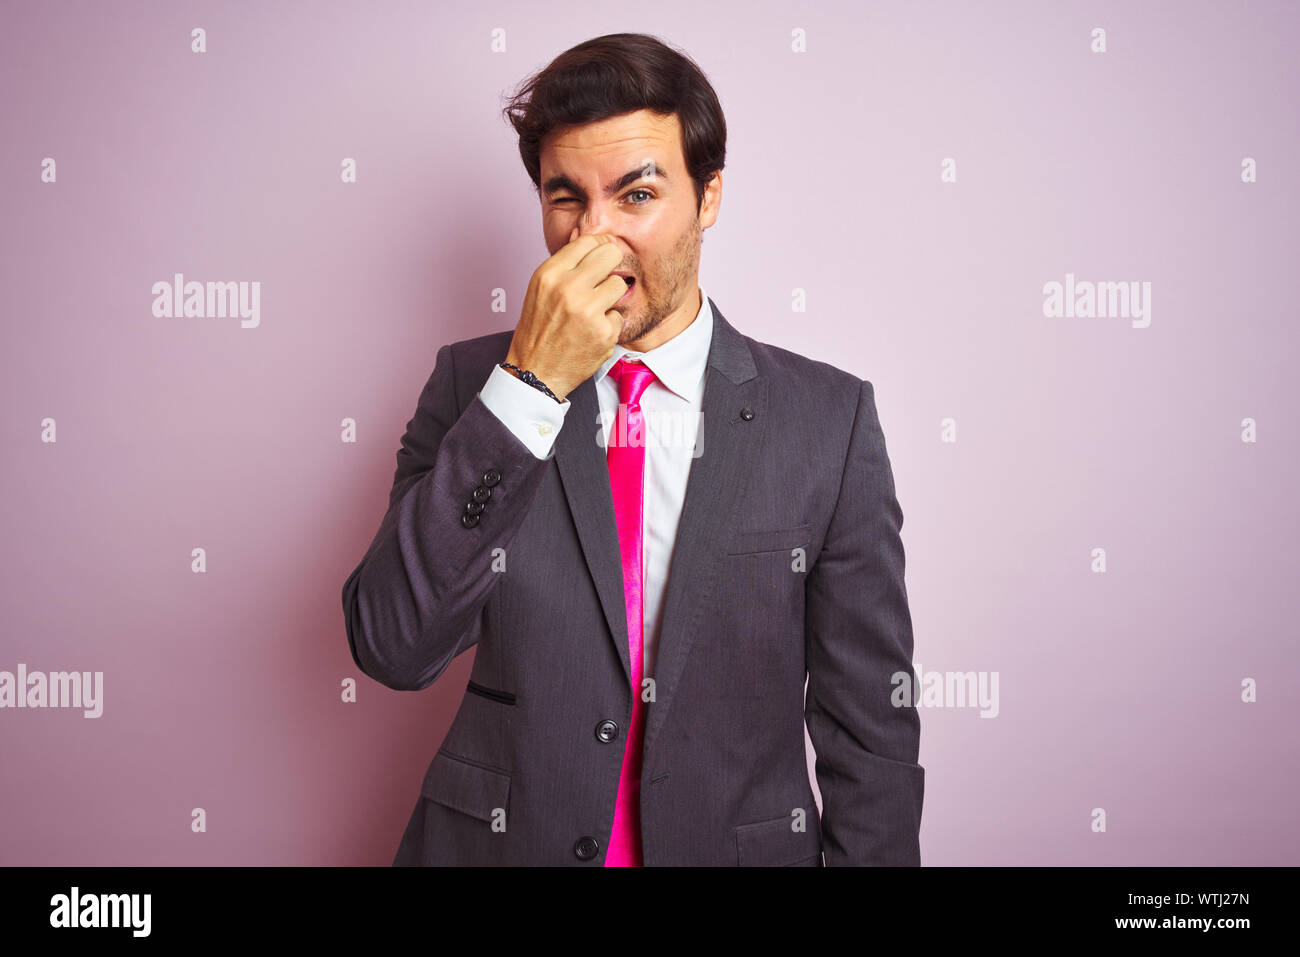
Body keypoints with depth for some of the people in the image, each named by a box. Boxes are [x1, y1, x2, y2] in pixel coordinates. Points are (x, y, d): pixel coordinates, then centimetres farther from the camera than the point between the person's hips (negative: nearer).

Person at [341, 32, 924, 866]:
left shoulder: (829, 418, -9)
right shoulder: (472, 383, -5)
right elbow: (392, 648, -17)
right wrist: (533, 383, -23)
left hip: (736, 843, 0)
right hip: (499, 839, 1)